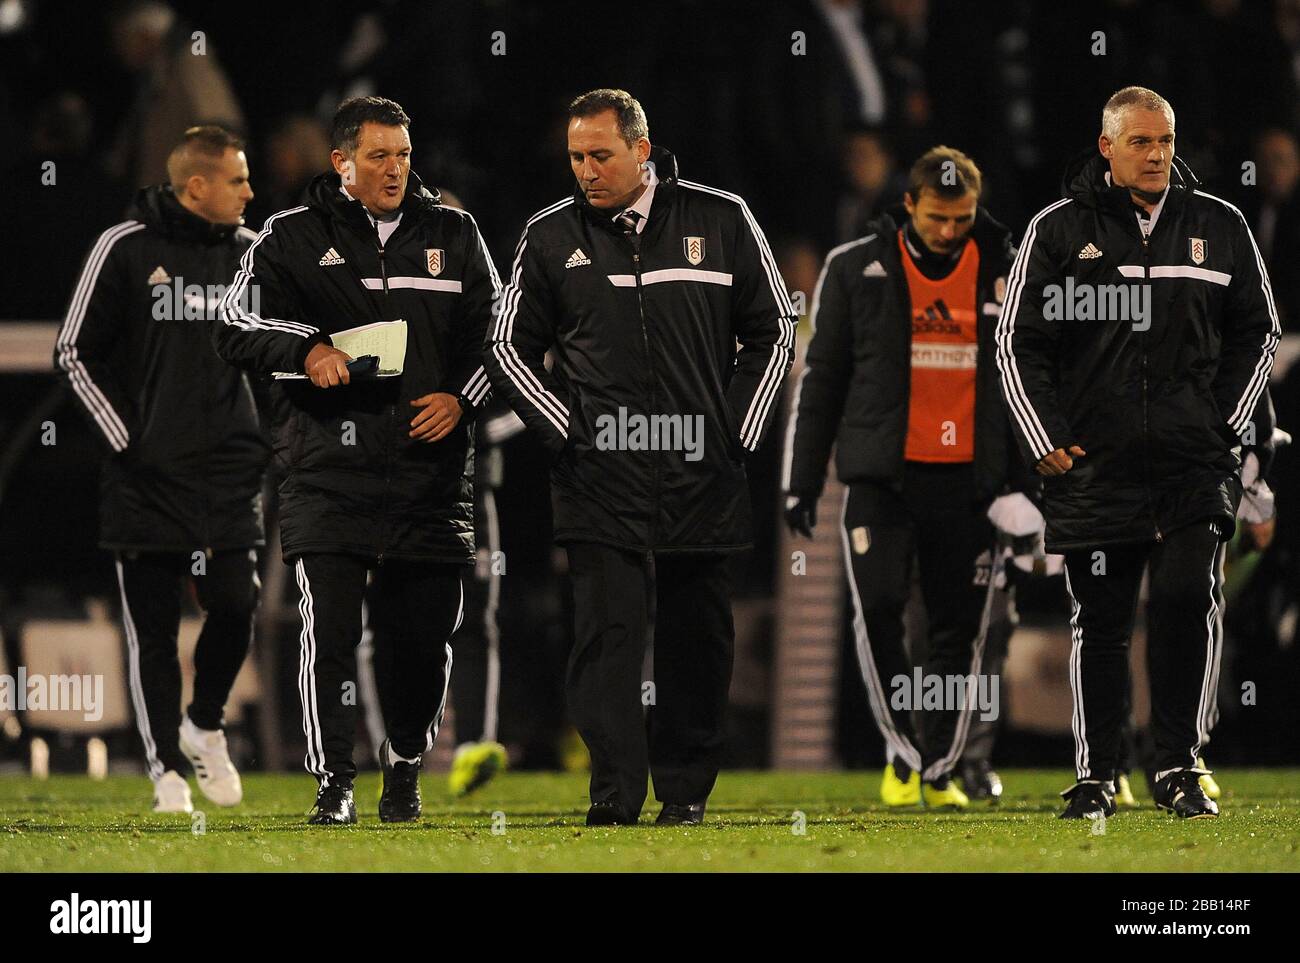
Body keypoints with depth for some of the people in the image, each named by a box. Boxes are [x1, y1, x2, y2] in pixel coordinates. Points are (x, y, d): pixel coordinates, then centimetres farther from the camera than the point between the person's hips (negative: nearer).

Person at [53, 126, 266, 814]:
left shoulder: (252, 252, 8)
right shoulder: (126, 248, -4)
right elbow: (76, 352, -1)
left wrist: (268, 440, 10)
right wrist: (124, 439, -6)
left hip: (229, 472, 3)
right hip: (146, 474, -3)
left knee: (235, 606, -7)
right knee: (153, 627, 0)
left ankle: (204, 726, 18)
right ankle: (166, 767, 9)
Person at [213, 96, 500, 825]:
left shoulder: (454, 234, 12)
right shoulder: (293, 238, 6)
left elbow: (496, 330, 17)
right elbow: (237, 324, 1)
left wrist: (461, 397, 0)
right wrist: (308, 349, -16)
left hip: (431, 465, 2)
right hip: (331, 469, -2)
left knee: (427, 635, 4)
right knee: (329, 629, -11)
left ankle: (406, 768, 25)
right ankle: (335, 784, -3)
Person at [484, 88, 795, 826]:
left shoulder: (720, 222, 3)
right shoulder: (552, 238, 5)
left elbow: (773, 330, 12)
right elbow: (511, 347, 13)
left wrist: (737, 433, 4)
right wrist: (566, 431, 2)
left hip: (701, 480, 1)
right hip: (601, 481, -1)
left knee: (699, 641, 5)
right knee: (608, 634, -9)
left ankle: (686, 791, 14)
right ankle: (615, 794, -11)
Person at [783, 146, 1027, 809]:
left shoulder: (1005, 272, 4)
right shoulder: (857, 268, 0)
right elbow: (820, 378, 6)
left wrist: (1021, 483, 6)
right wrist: (801, 482, 3)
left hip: (966, 479, 2)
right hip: (881, 475, -2)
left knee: (960, 629, 4)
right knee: (878, 608, -16)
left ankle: (940, 768, 15)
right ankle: (903, 750, -1)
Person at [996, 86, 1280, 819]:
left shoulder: (1219, 228, 9)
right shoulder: (1059, 231, 4)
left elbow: (1257, 333, 17)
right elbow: (1018, 344, 6)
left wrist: (1226, 425, 7)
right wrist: (1046, 443, -1)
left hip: (1195, 459, 0)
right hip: (1093, 460, 0)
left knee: (1190, 600, -12)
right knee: (1100, 623, 4)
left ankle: (1179, 767, -2)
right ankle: (1096, 778, 13)